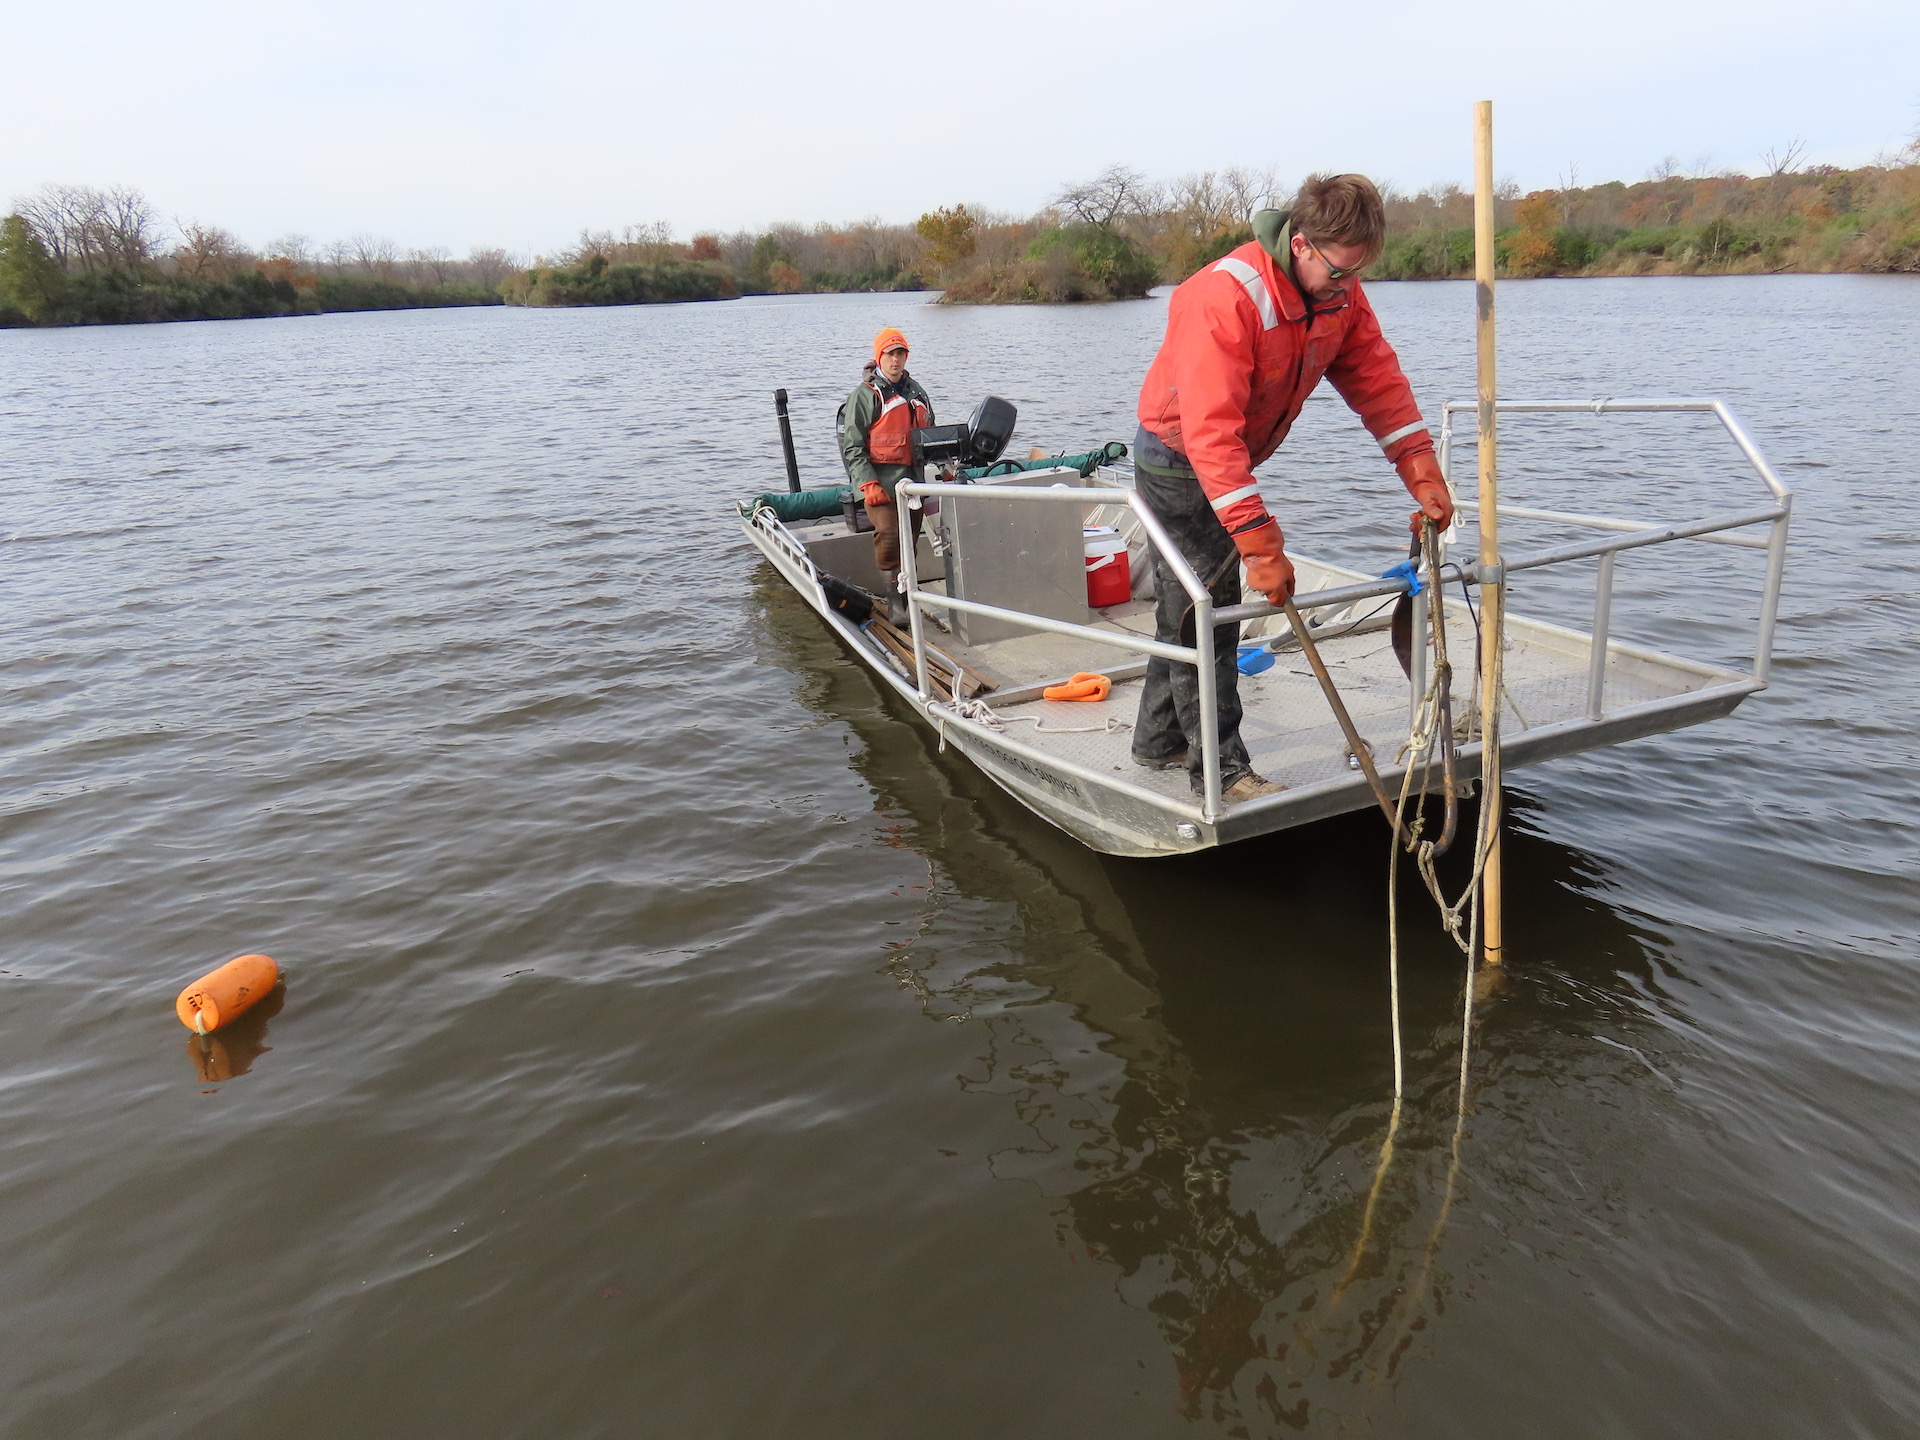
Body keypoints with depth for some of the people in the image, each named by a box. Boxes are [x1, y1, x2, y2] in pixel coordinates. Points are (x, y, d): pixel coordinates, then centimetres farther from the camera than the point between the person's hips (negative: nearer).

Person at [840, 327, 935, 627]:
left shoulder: (916, 392, 19)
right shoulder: (865, 394, -2)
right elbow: (852, 445, -7)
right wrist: (867, 484, -17)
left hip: (914, 478, 6)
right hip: (881, 479, -6)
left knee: (909, 540, 7)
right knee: (888, 536, -20)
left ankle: (906, 599, 15)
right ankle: (895, 602, -14)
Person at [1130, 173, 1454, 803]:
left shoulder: (1339, 291, -8)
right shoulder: (1225, 297, -32)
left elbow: (1379, 381, -4)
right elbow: (1210, 432, -39)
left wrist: (1423, 475, -14)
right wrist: (1261, 546, -43)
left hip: (1232, 461, 8)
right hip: (1179, 461, -8)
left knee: (1189, 604, 17)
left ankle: (1159, 740, 32)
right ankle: (1221, 769, 5)